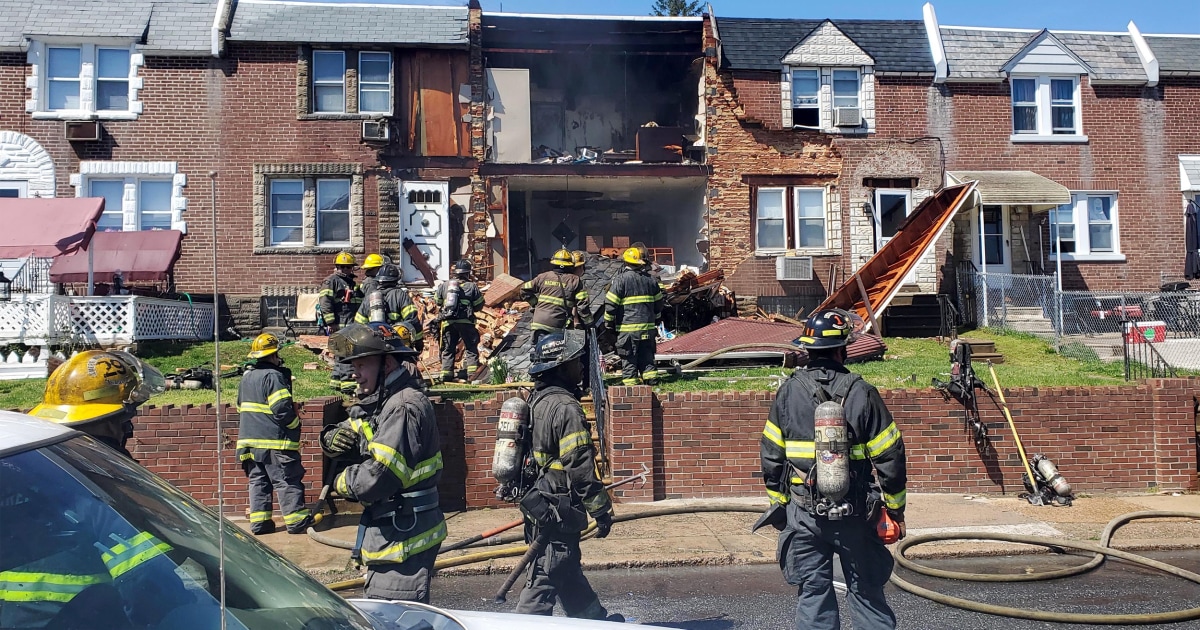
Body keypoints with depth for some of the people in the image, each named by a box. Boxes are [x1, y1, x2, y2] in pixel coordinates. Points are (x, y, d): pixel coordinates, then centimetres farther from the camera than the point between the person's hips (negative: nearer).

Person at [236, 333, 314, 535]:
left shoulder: (246, 377, 15)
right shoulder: (273, 376, -13)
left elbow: (241, 409, 23)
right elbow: (282, 408, -21)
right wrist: (295, 423, -5)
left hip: (249, 440, 8)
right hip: (275, 442, -8)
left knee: (258, 481, 12)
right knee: (288, 481, -4)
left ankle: (259, 522, 11)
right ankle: (297, 520, -2)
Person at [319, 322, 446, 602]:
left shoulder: (405, 407, -21)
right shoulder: (381, 403, 12)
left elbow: (378, 477, -29)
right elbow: (350, 433, 20)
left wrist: (341, 482, -9)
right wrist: (333, 438, -5)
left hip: (403, 535, -11)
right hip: (387, 528, 11)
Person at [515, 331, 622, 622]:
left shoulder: (538, 400, 8)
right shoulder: (566, 408, -21)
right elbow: (581, 468, -23)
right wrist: (603, 511, -14)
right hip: (558, 510, -10)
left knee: (569, 571, 23)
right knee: (546, 578, -2)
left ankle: (595, 617, 39)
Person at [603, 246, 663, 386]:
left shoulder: (621, 279, -9)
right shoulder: (651, 280, 9)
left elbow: (610, 304, -11)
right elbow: (659, 303, 17)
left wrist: (608, 322, 1)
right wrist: (655, 320, 28)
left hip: (627, 328, -5)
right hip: (648, 327, 5)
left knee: (629, 358, 2)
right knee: (646, 356, 15)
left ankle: (631, 383, 4)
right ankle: (651, 379, 14)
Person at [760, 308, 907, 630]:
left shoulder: (788, 392, -3)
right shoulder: (861, 392, -9)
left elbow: (771, 455, 2)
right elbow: (889, 456, -6)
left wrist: (777, 502, 13)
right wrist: (895, 508, 6)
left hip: (804, 512, 1)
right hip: (854, 513, -1)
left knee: (812, 593, 10)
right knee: (866, 592, 13)